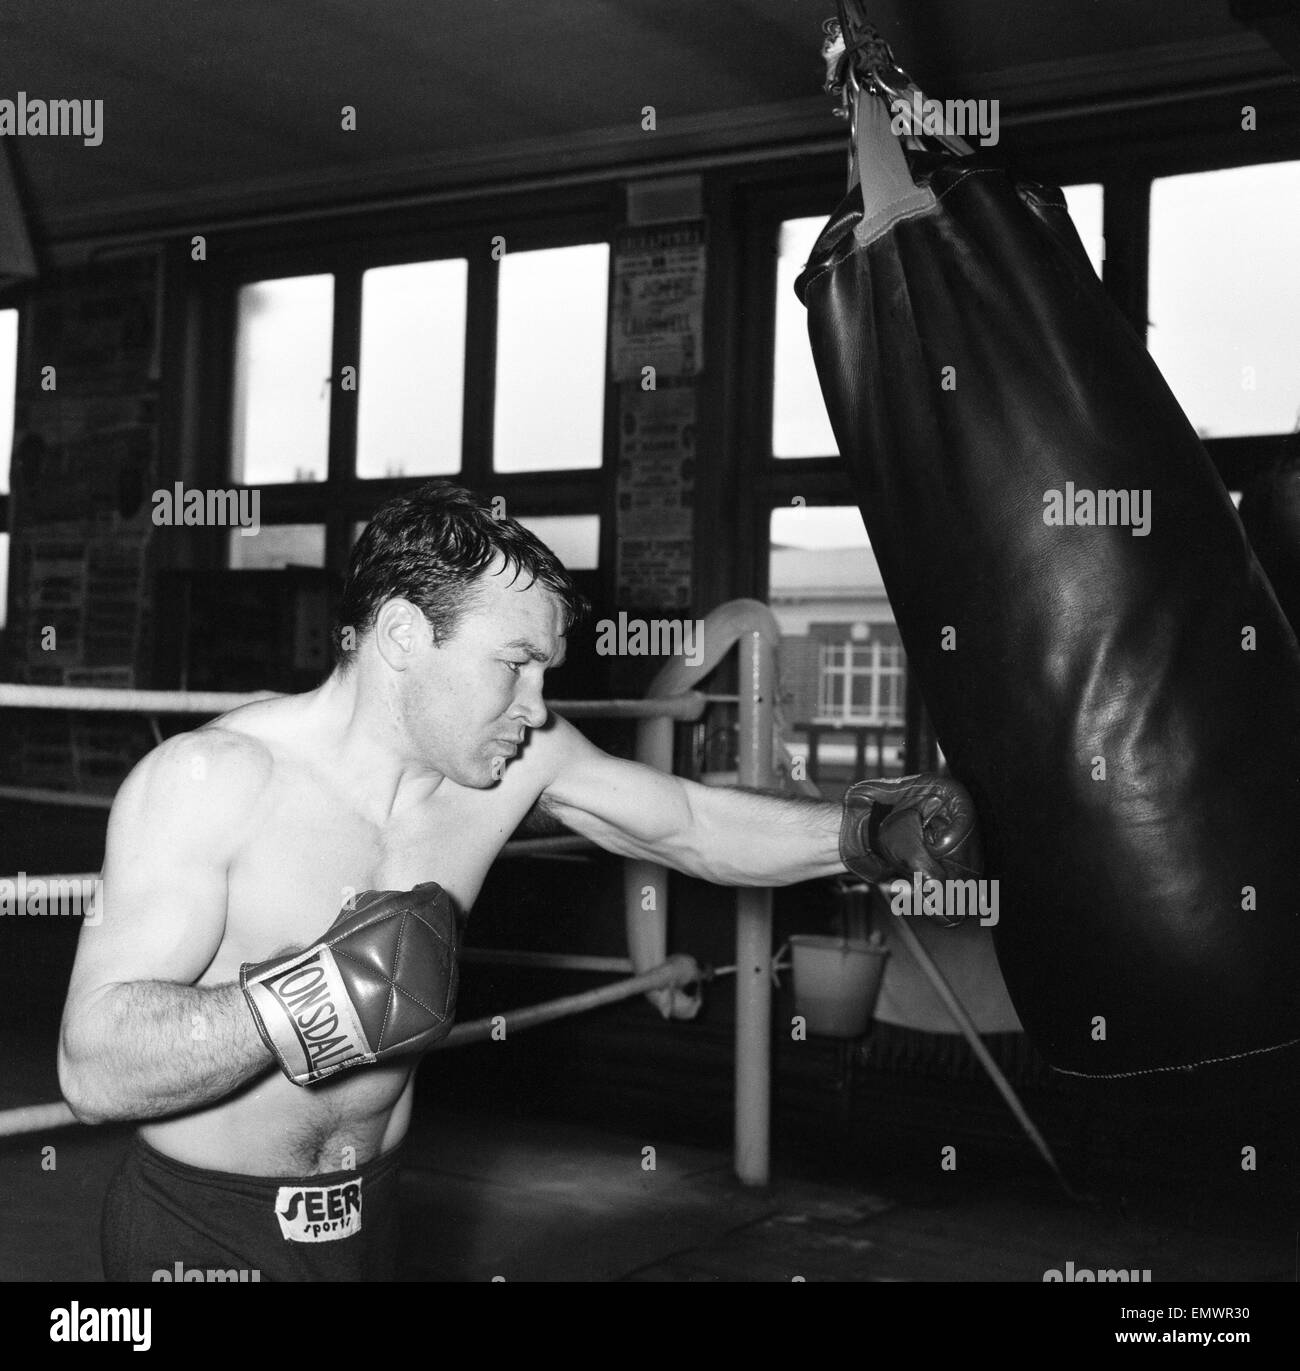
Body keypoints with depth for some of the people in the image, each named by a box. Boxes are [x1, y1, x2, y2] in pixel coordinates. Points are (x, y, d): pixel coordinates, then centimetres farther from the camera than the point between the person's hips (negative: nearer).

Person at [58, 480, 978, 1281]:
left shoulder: (526, 760, -8)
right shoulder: (208, 778, -22)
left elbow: (696, 825, 6)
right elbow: (95, 1069, -27)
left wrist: (866, 832, -8)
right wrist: (316, 1000, -41)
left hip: (371, 1213, 5)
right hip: (200, 1230, -4)